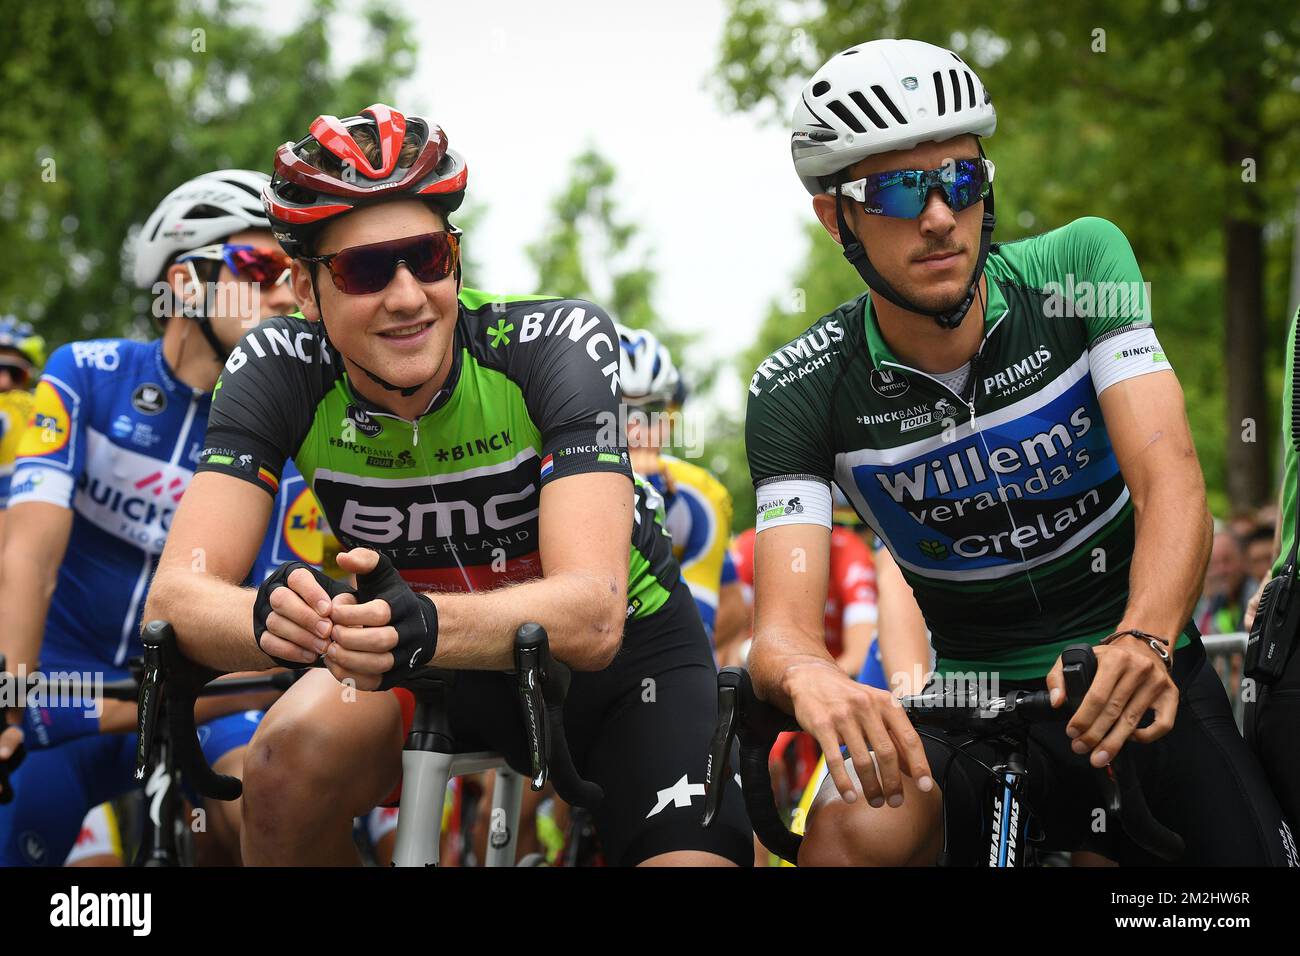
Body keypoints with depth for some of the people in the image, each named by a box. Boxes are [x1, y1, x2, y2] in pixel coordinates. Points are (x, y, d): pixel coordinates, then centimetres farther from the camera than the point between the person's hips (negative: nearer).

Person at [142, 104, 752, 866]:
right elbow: (177, 594, -27)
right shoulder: (279, 369, -18)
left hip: (623, 654, -2)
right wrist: (273, 617, -51)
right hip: (426, 665, 2)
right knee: (297, 753, -28)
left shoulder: (561, 341, -26)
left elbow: (591, 615, -37)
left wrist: (425, 624, -56)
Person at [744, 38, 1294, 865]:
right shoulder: (803, 392, -10)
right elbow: (783, 625, -18)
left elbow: (1171, 482, -19)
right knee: (860, 828, -31)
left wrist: (1142, 642, -39)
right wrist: (810, 677, -44)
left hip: (1140, 682, 1)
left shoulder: (1079, 267, -9)